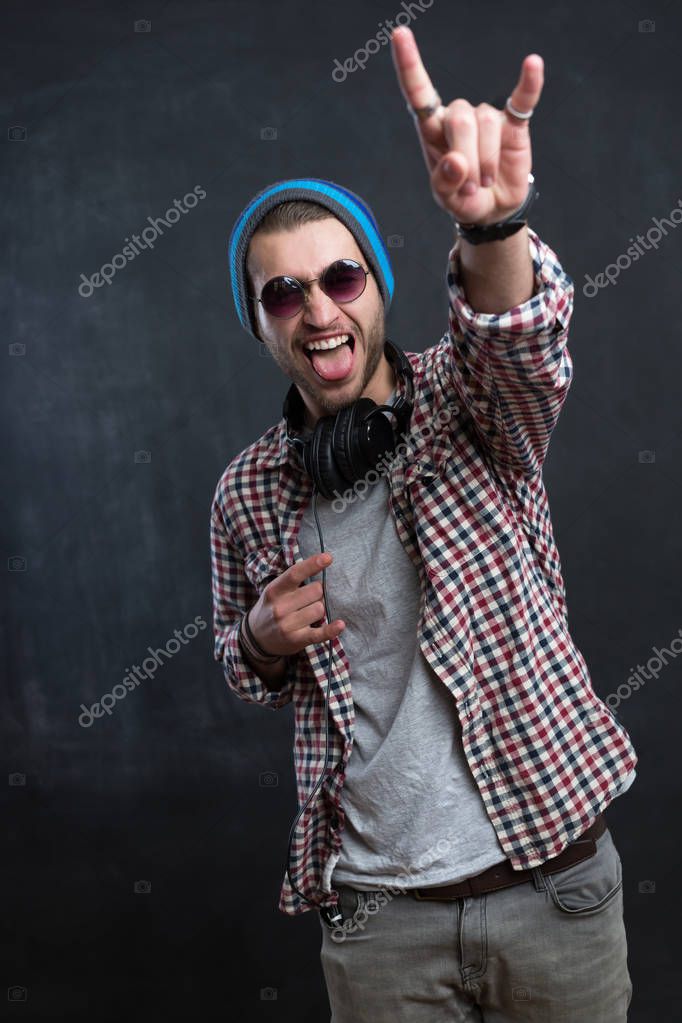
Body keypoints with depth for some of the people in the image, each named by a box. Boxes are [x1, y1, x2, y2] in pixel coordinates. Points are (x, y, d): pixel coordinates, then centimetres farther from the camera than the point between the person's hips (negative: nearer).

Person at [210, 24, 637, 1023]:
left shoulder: (468, 404, -7)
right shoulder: (246, 495, 0)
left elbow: (520, 341, -31)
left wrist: (494, 226, -51)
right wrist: (262, 640, -8)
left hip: (554, 880, -1)